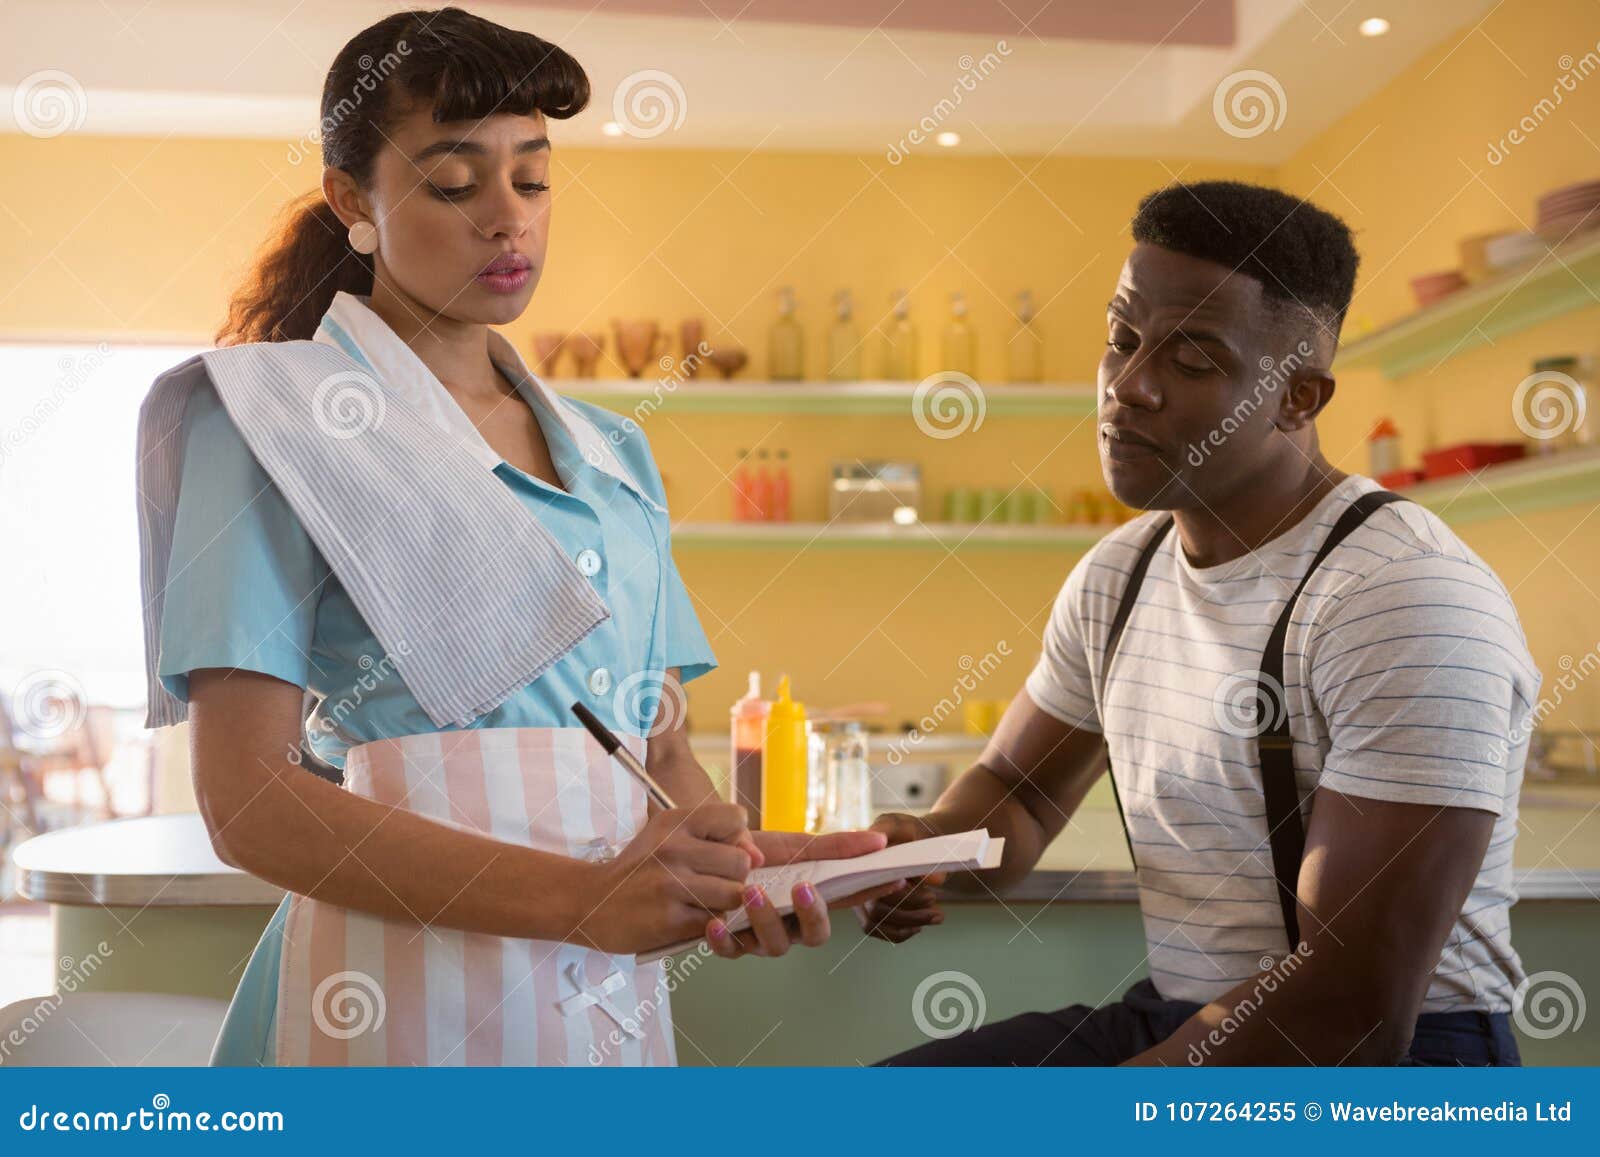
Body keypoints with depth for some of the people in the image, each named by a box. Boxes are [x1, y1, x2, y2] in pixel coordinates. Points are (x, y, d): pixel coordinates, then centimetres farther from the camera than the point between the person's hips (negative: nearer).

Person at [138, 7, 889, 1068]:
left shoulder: (613, 452, 13)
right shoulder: (278, 419, -4)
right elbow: (248, 799, -12)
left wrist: (735, 859, -8)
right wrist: (583, 894, -22)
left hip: (617, 993, 6)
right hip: (400, 990, -5)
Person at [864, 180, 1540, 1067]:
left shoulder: (1409, 601, -20)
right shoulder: (1116, 575, 5)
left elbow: (1356, 1013, -23)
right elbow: (1017, 790, 18)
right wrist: (933, 847, -6)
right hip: (1168, 1021, 7)